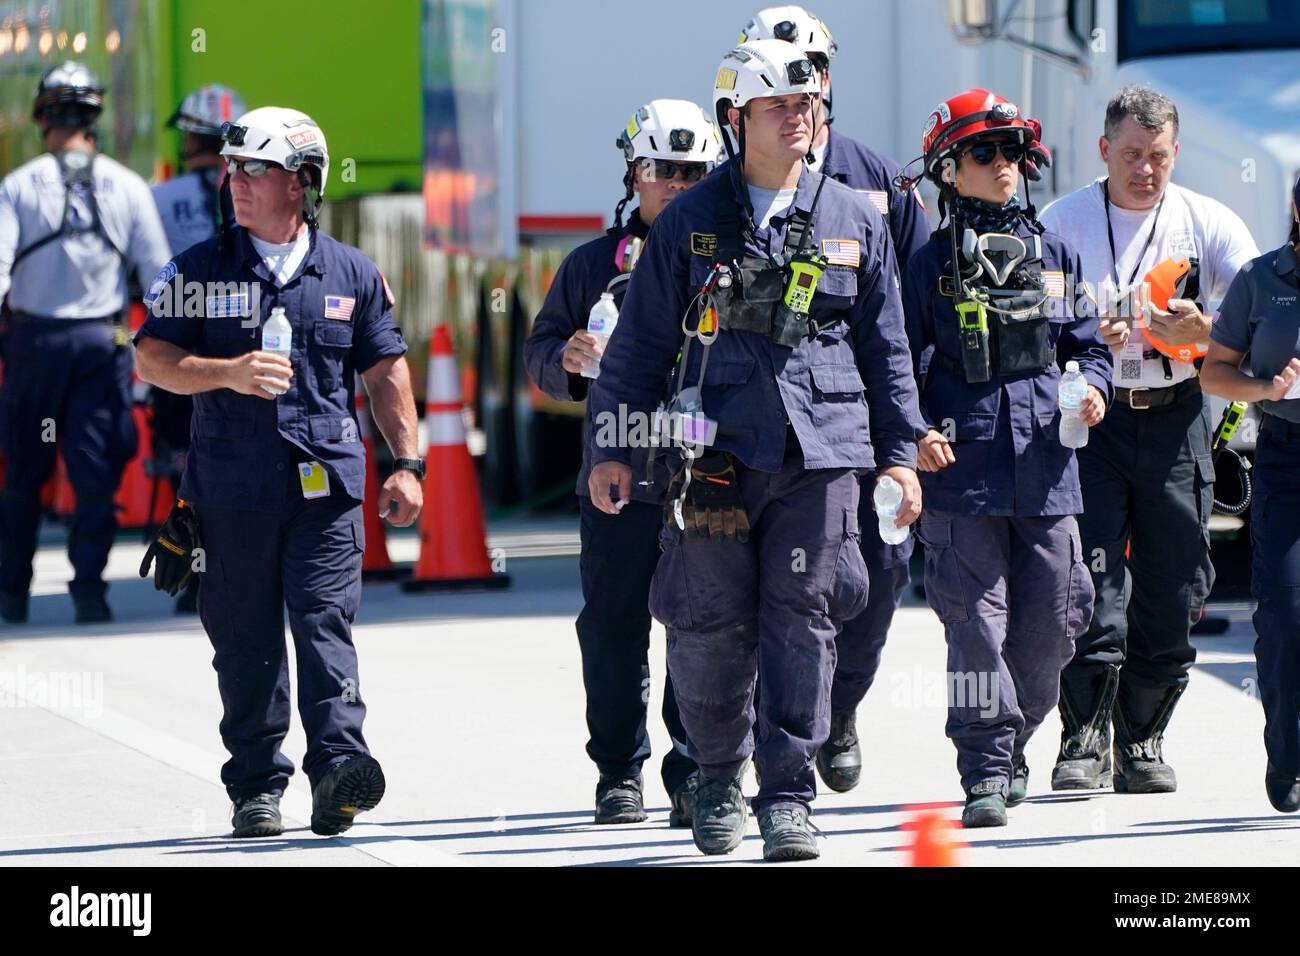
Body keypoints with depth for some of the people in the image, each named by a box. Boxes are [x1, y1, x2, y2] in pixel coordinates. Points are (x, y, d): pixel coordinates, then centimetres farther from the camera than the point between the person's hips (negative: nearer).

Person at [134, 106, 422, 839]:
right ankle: (257, 786, 11)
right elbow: (152, 357, 1)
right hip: (232, 487, 1)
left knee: (326, 622, -12)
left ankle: (339, 764, -22)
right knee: (246, 641, 4)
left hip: (327, 482, -1)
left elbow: (386, 370, 13)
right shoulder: (200, 270, 6)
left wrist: (406, 463, 5)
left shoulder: (352, 274, 8)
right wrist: (229, 374, -15)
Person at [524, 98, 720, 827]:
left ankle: (696, 772, 4)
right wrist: (568, 361, -6)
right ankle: (620, 773, 15)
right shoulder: (594, 264, 12)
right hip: (618, 474, 1)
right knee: (614, 629, 5)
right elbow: (541, 349, 16)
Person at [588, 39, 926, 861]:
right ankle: (718, 780, 20)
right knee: (712, 630, 0)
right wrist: (610, 446, 5)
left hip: (821, 453, 1)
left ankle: (789, 795, 1)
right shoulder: (691, 222, 6)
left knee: (803, 625, -4)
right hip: (717, 451, -1)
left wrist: (900, 452, 10)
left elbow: (887, 349, 15)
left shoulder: (854, 221, 11)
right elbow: (639, 344, 9)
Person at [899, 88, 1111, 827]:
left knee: (1050, 623, 7)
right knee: (975, 620, -8)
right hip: (962, 470, -4)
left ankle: (1011, 742, 27)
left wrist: (1093, 387, -2)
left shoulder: (1055, 255, 12)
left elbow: (1089, 345, 19)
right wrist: (915, 434, -11)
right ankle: (987, 772, -7)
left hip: (1045, 473, 4)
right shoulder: (931, 265, 2)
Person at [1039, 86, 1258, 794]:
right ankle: (1085, 738, -4)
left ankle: (1143, 741, 12)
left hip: (1174, 421, 1)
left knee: (1172, 587, 1)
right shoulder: (1060, 224, 5)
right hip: (1089, 417, -1)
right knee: (1092, 582, -10)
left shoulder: (1208, 223, 6)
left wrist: (1203, 331, -22)